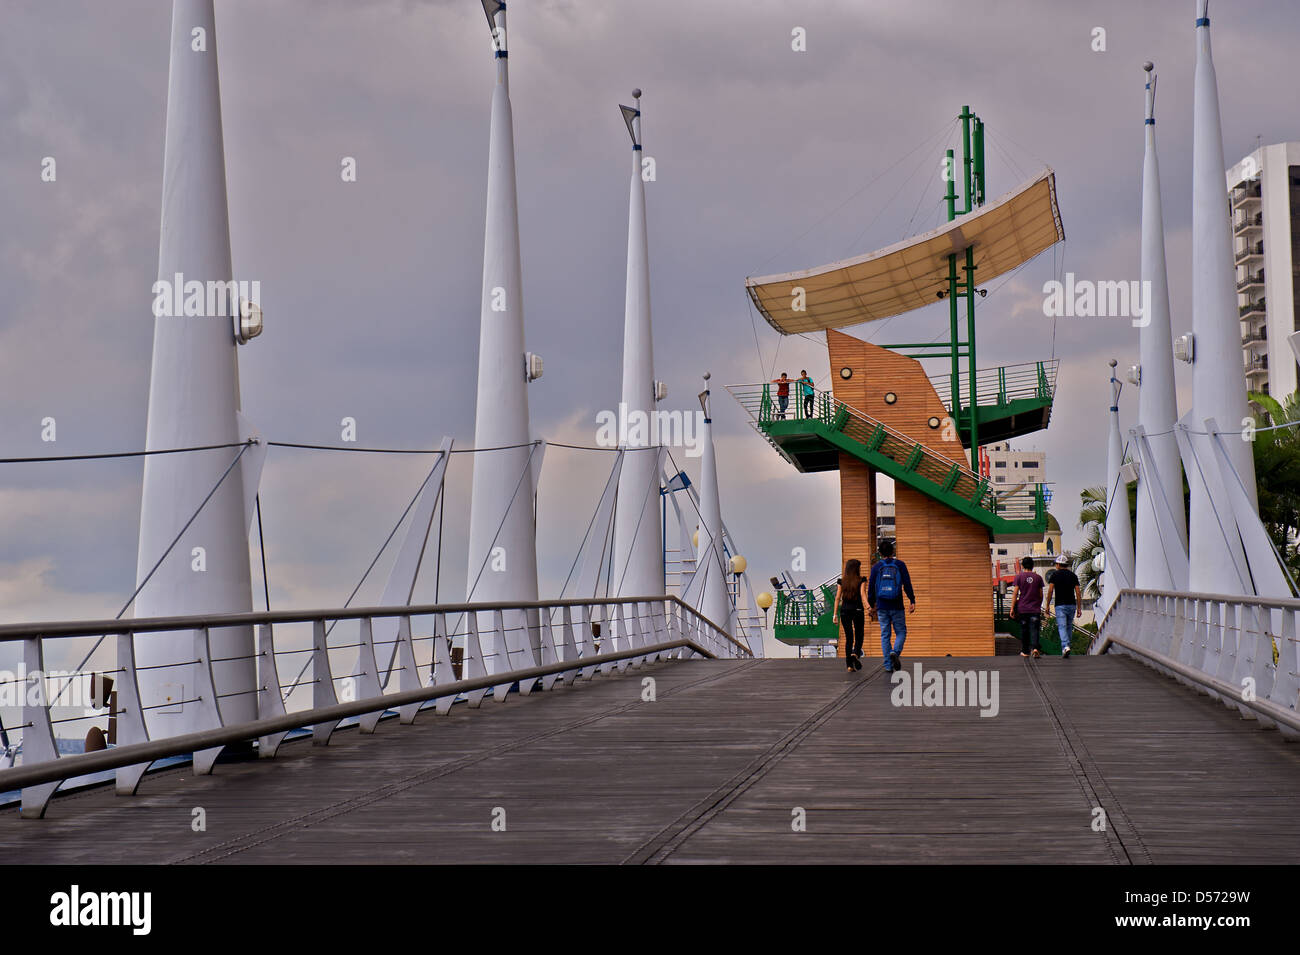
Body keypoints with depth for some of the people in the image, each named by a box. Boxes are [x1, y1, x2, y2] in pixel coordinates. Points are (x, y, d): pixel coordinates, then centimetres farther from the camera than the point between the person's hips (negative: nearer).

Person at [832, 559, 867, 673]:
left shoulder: (842, 581, 5)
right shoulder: (861, 580, -2)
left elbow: (838, 598, 3)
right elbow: (862, 594, -16)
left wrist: (835, 613, 5)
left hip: (845, 610, 2)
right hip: (857, 609, -2)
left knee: (848, 638, 7)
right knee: (858, 636, 11)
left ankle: (849, 665, 1)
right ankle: (855, 654, -19)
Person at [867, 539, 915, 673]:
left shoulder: (876, 567, 3)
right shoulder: (900, 565, 1)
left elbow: (871, 587, 5)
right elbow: (907, 584, -3)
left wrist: (872, 606, 14)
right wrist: (912, 601, 2)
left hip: (882, 607, 1)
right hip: (897, 607, -1)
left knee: (885, 635, 6)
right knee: (901, 632, 10)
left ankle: (888, 666, 2)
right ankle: (895, 652, -19)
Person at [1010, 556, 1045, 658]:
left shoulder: (1019, 577, -1)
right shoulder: (1038, 578, 5)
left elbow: (1015, 593, -5)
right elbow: (1041, 595, 8)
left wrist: (1012, 608, -3)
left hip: (1022, 608, -1)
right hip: (1035, 609, 1)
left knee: (1024, 630, 9)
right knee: (1034, 629, -4)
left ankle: (1025, 651, 16)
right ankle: (1034, 648, -25)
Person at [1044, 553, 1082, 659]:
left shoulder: (1055, 575, -1)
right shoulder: (1073, 575, 8)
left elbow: (1050, 591, -9)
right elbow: (1078, 592, 4)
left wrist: (1047, 605, -1)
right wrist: (1079, 608, 7)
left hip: (1060, 605, -4)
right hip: (1072, 605, 4)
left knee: (1062, 627, -8)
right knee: (1069, 627, 15)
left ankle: (1065, 647, -28)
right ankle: (1065, 648, 20)